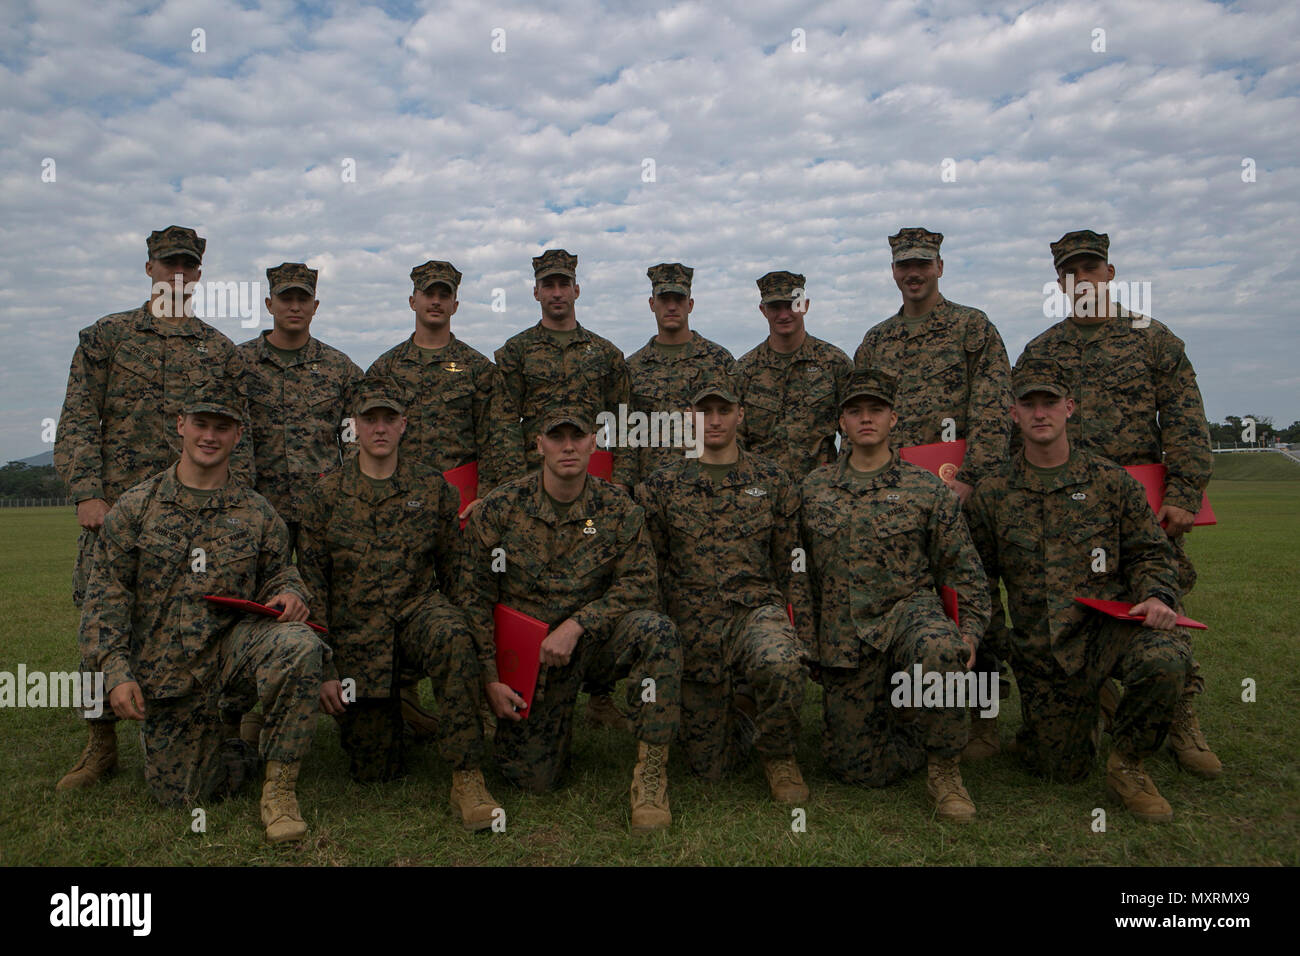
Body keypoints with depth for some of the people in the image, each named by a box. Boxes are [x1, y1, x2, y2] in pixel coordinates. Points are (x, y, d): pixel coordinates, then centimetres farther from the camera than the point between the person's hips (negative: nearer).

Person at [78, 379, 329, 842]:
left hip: (234, 643, 0)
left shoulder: (257, 513, 3)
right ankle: (234, 750, 35)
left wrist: (288, 593, -14)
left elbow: (278, 572, 12)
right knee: (179, 796, -1)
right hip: (165, 669, 1)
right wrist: (116, 671, -10)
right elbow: (106, 593, 1)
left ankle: (280, 789, -19)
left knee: (298, 645, -35)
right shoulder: (136, 505, 2)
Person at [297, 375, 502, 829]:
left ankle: (467, 780, -30)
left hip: (419, 608, 0)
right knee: (374, 772, 1)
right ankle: (388, 716, 37)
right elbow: (312, 584, 2)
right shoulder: (329, 493, 0)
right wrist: (323, 670, -2)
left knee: (452, 635, -38)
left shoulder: (432, 487, 2)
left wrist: (462, 628, 3)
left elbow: (454, 569, 10)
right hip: (355, 629, 1)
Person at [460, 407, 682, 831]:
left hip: (596, 640, 0)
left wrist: (575, 625, -22)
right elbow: (476, 596, -2)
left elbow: (640, 585, -9)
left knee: (656, 630, -32)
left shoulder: (618, 509, -5)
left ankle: (651, 771, -20)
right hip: (530, 653, 0)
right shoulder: (501, 507, -6)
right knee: (531, 778, -4)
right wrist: (490, 677, -7)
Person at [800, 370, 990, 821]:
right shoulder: (813, 489, 7)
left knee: (938, 647, -39)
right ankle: (889, 712, 32)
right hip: (843, 637, 2)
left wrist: (969, 633, -9)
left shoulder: (926, 489, 1)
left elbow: (964, 571, 3)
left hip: (909, 610, -2)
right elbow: (799, 571, 13)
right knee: (858, 768, -1)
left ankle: (945, 768, -15)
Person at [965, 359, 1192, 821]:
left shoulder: (1111, 481, 3)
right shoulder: (992, 494, 3)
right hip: (1041, 648, 1)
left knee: (1165, 659, -35)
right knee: (1063, 770, 4)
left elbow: (1150, 551, 7)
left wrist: (1156, 596, -13)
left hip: (1111, 622, 0)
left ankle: (1126, 765, -7)